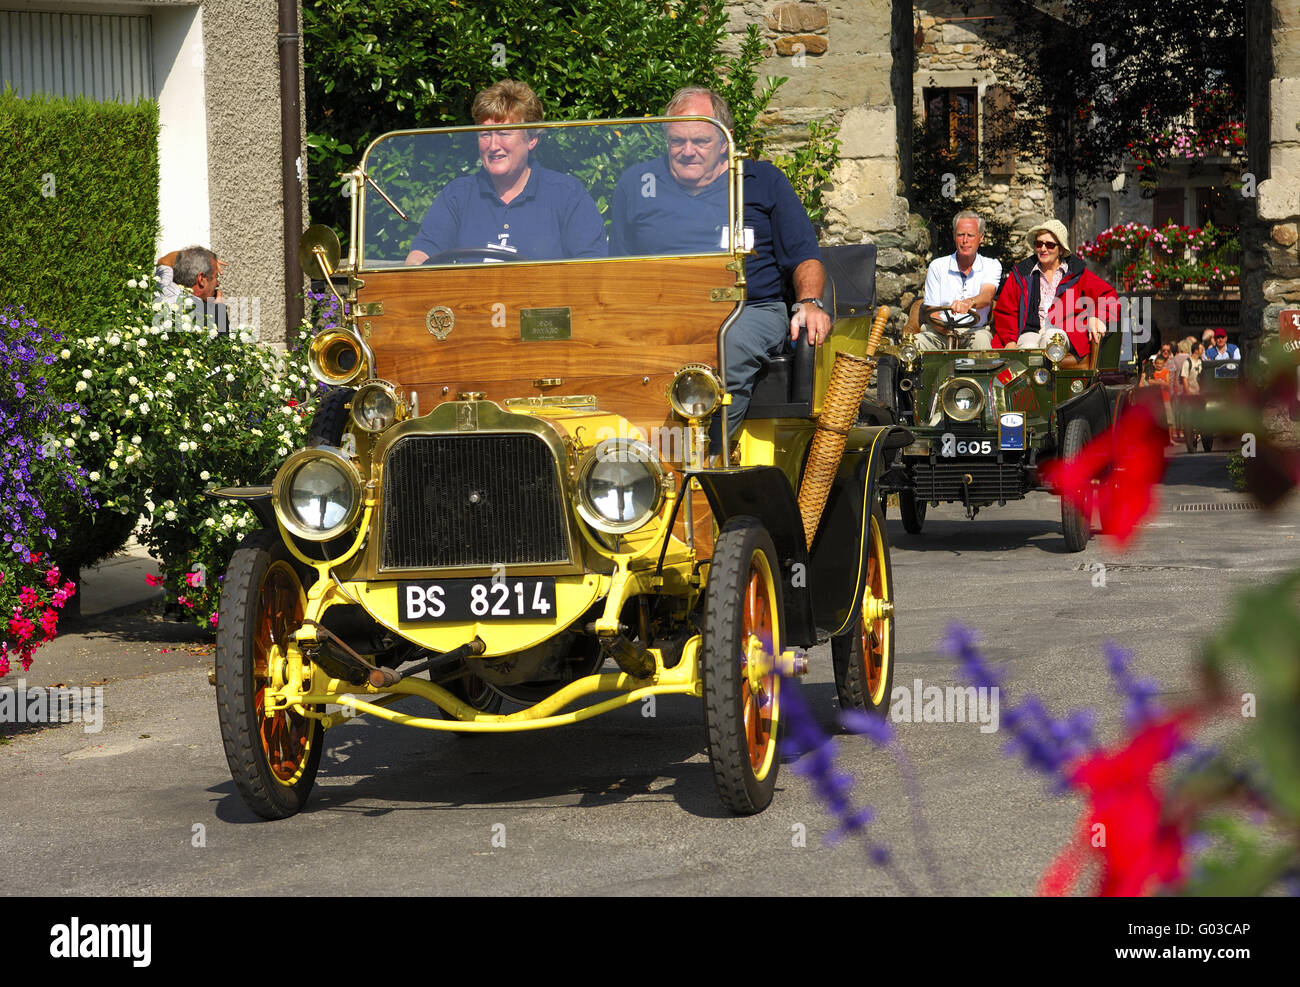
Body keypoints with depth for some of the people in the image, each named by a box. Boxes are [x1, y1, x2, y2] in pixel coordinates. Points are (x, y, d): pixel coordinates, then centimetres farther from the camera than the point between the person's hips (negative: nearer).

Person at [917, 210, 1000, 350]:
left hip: (975, 330, -1)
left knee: (981, 338, -37)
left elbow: (986, 297, -16)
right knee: (917, 341, -32)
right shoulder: (937, 266, 6)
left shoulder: (992, 266, 5)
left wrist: (969, 302, -42)